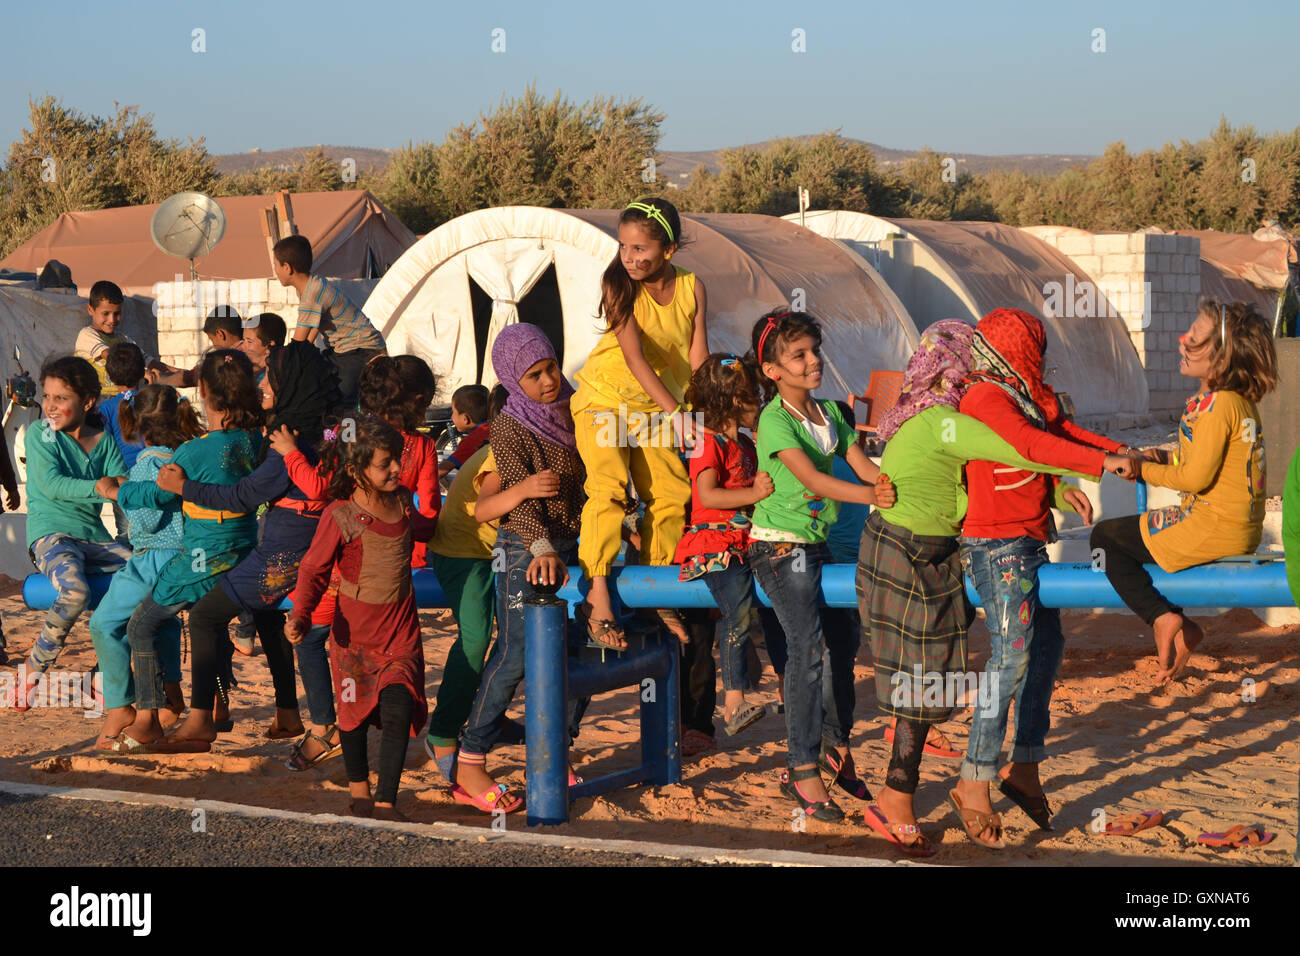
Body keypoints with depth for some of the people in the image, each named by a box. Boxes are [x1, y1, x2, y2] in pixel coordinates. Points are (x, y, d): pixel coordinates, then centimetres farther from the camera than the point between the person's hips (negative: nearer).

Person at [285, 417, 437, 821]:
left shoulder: (402, 501, -1)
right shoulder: (340, 517, -16)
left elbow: (424, 529, 23)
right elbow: (314, 570, -9)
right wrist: (300, 617, -22)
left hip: (401, 629, 3)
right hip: (355, 633, -2)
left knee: (398, 711, -13)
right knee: (355, 712, 14)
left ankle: (386, 802, -5)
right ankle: (358, 788, 36)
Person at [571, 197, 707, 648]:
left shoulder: (691, 288, -6)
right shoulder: (618, 285, -18)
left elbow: (697, 360, -6)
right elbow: (635, 357, -27)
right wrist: (676, 412, -34)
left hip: (652, 409, 5)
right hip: (604, 399, -5)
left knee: (672, 493, 3)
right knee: (608, 488, -22)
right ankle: (597, 599, -22)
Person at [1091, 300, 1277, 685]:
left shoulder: (1217, 404, -20)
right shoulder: (1241, 400, 9)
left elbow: (1196, 477, -22)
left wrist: (1145, 469, -8)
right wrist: (1169, 459, 9)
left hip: (1213, 530, -10)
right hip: (1242, 529, 10)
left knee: (1105, 538, 0)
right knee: (1124, 535, 27)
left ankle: (1164, 618, -6)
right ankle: (1180, 627, 17)